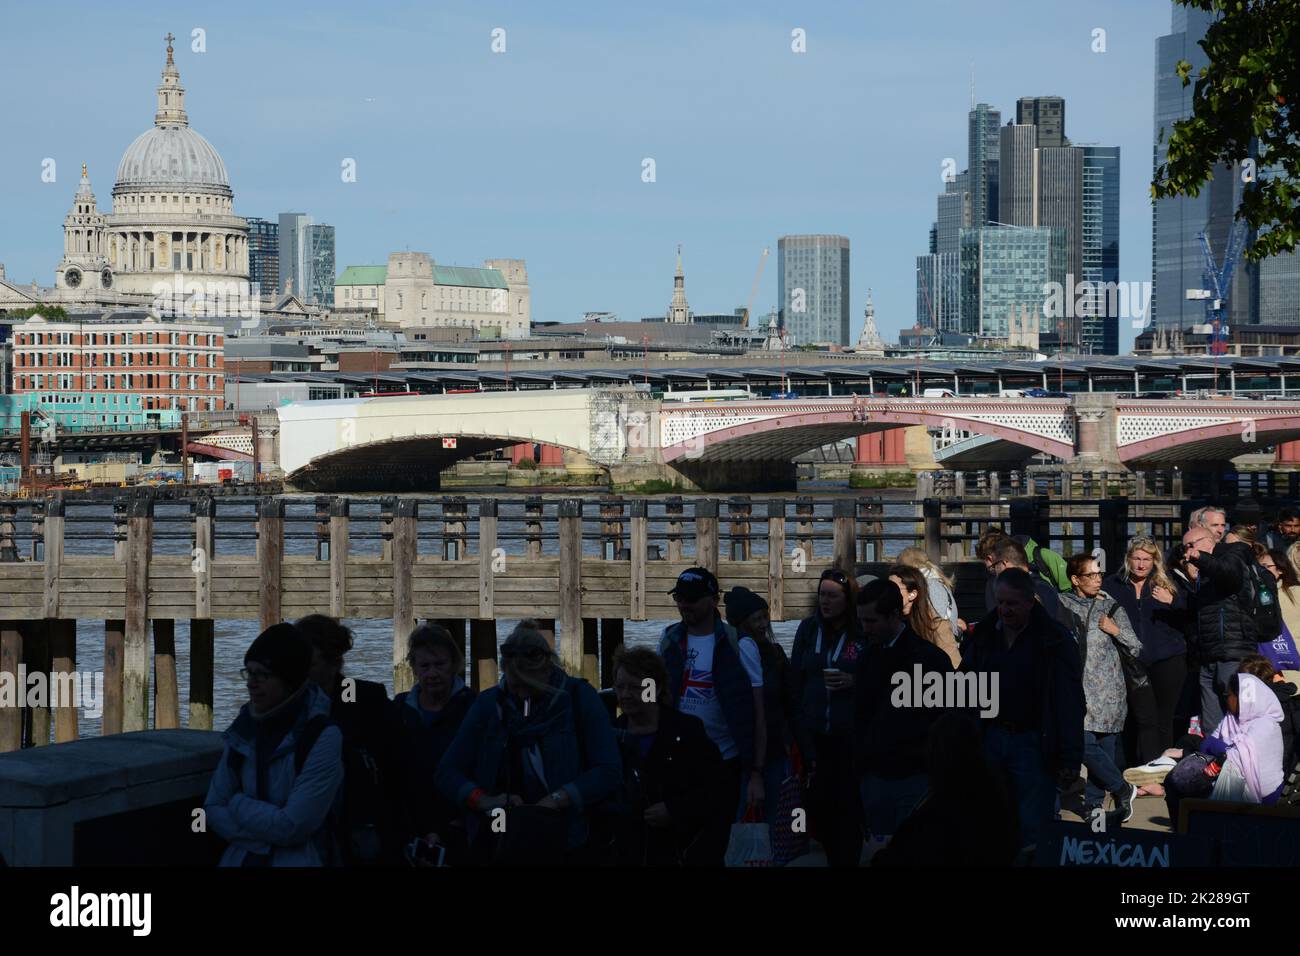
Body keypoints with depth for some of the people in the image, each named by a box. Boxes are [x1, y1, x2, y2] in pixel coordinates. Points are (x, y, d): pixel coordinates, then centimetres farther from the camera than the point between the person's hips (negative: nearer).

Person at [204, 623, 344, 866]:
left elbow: (292, 826, -14)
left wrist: (238, 804, -1)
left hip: (298, 859, -4)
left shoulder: (322, 736, -11)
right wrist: (265, 834, -10)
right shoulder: (244, 728, 5)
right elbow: (213, 809, 4)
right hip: (240, 858, 4)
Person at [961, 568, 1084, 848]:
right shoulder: (982, 636, 8)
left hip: (1033, 743, -5)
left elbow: (1070, 703, -9)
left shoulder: (1055, 641, -6)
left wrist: (1071, 759, -13)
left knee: (1032, 832, -4)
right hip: (990, 738, 5)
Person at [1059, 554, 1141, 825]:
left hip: (1107, 689, 0)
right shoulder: (1063, 604, 7)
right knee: (1085, 742, -12)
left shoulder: (1111, 607, 8)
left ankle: (1093, 804, 7)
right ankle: (1122, 789, 2)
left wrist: (1116, 630, -4)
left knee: (1104, 746, -6)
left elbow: (1135, 649, 10)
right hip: (1078, 688, 0)